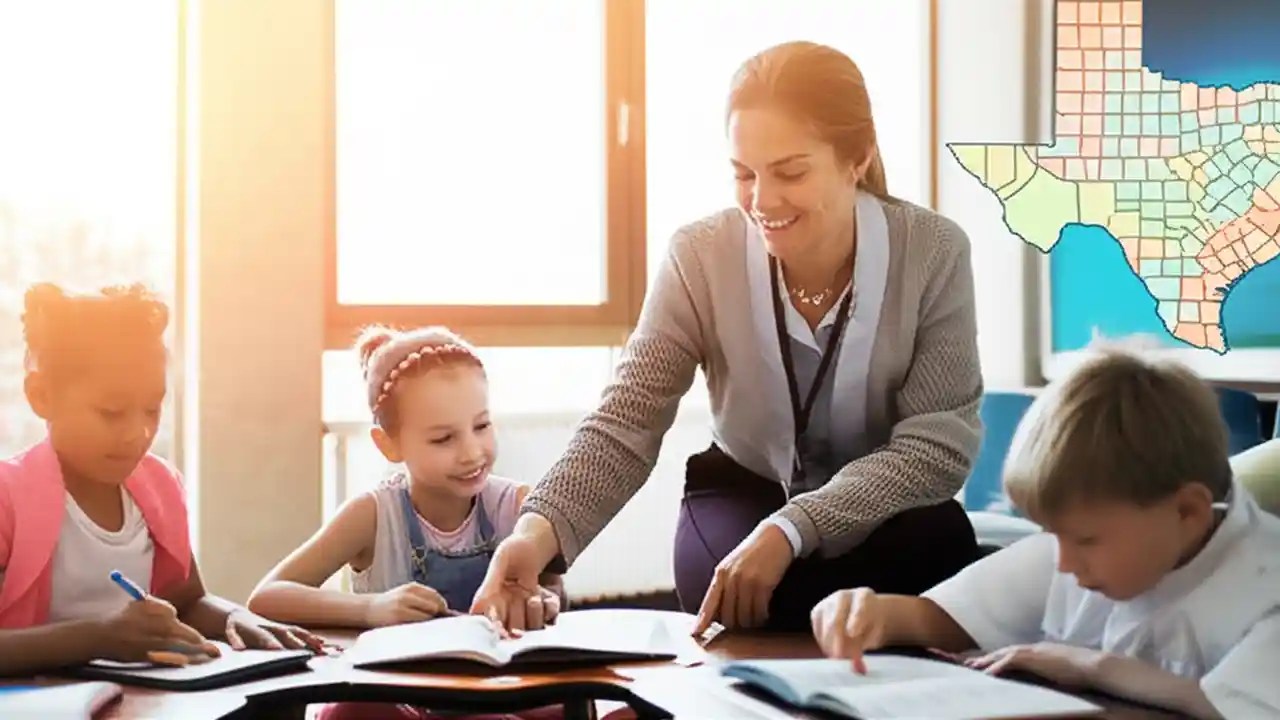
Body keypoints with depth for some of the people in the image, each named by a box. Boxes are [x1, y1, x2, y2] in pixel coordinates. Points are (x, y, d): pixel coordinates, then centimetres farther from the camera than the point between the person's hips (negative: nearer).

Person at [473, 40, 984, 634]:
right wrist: (539, 529, -42)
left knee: (939, 542, -34)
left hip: (886, 514, 0)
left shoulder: (933, 254, -19)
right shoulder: (701, 258, -17)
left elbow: (937, 446, -22)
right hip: (743, 499, 0)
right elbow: (625, 424, -20)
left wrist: (790, 530, -37)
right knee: (778, 596, -34)